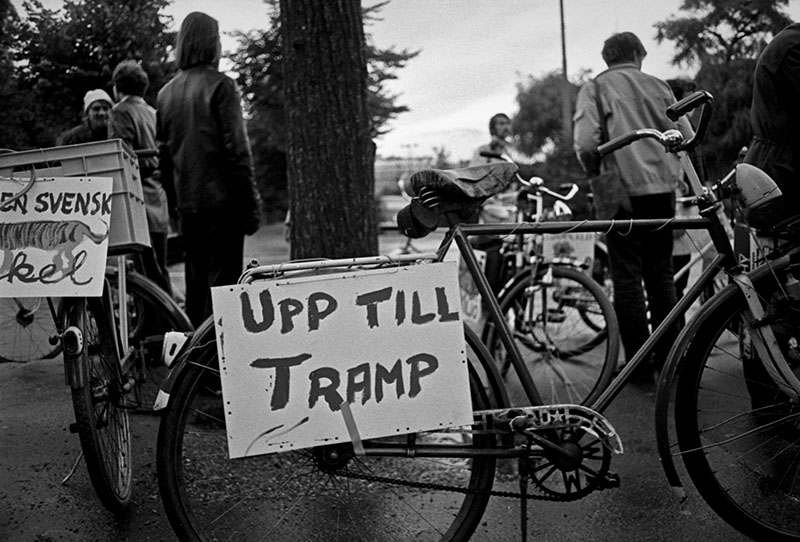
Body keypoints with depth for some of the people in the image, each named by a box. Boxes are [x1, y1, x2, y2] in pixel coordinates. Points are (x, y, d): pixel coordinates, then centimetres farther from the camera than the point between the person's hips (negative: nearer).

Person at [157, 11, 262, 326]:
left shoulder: (166, 92, 13)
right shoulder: (220, 85, -7)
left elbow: (163, 152, 14)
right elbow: (236, 149, -13)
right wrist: (251, 203, -10)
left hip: (187, 203, 7)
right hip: (222, 199, -6)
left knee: (195, 279, 15)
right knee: (223, 281, -4)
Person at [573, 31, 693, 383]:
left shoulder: (595, 88, 0)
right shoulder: (658, 86, 10)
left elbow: (586, 144, -12)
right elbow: (687, 137, 8)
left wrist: (596, 173, 7)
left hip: (623, 189, -4)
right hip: (663, 187, 4)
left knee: (627, 278, 1)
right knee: (661, 274, 13)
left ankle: (639, 366, 3)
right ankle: (668, 360, 19)